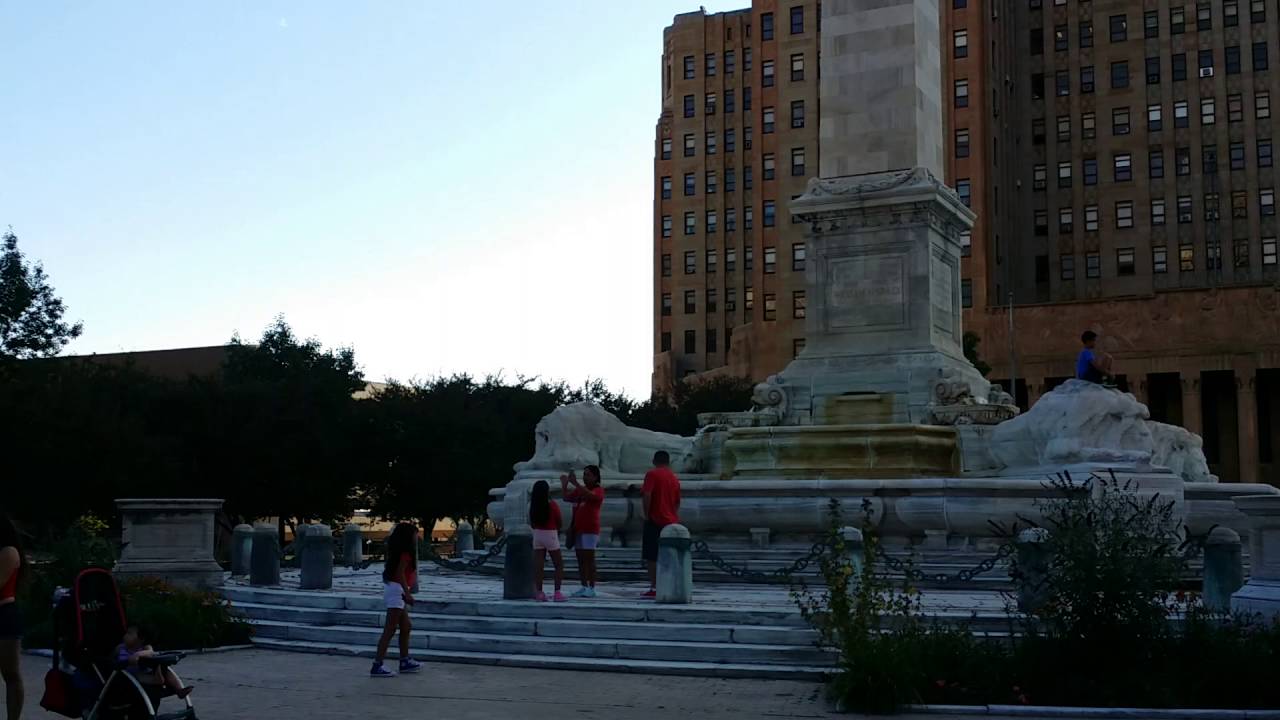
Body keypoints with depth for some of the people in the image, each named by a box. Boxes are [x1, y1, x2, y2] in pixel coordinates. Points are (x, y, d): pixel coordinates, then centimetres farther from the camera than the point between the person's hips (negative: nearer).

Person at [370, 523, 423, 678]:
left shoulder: (400, 551, 15)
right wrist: (407, 593, -24)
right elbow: (399, 573, -21)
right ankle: (377, 666, -11)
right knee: (389, 630, -10)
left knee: (406, 627, 18)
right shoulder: (406, 553, -13)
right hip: (397, 590, -10)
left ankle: (405, 661, 26)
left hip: (393, 589, 10)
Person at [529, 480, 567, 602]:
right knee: (559, 565, 6)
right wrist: (558, 532, 14)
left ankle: (539, 593, 3)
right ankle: (557, 593, -2)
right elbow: (559, 522, -4)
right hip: (551, 535, -4)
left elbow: (532, 523, 4)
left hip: (537, 535, 4)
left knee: (538, 566, 5)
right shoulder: (552, 505, -12)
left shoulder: (533, 506, -1)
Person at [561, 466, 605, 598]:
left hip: (590, 529, -7)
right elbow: (567, 497, 17)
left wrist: (575, 483, -31)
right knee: (580, 559, 7)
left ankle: (591, 588, -7)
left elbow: (589, 495, -25)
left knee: (589, 558, -8)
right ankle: (584, 587, 11)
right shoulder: (579, 490, 19)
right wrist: (564, 485, 1)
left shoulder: (598, 490, -4)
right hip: (577, 528, 7)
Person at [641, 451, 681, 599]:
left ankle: (654, 588, -8)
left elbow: (647, 495, -16)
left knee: (652, 557, -4)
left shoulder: (652, 474, -5)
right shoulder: (675, 479, 14)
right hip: (672, 522, 6)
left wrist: (647, 515, -8)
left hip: (655, 521, -6)